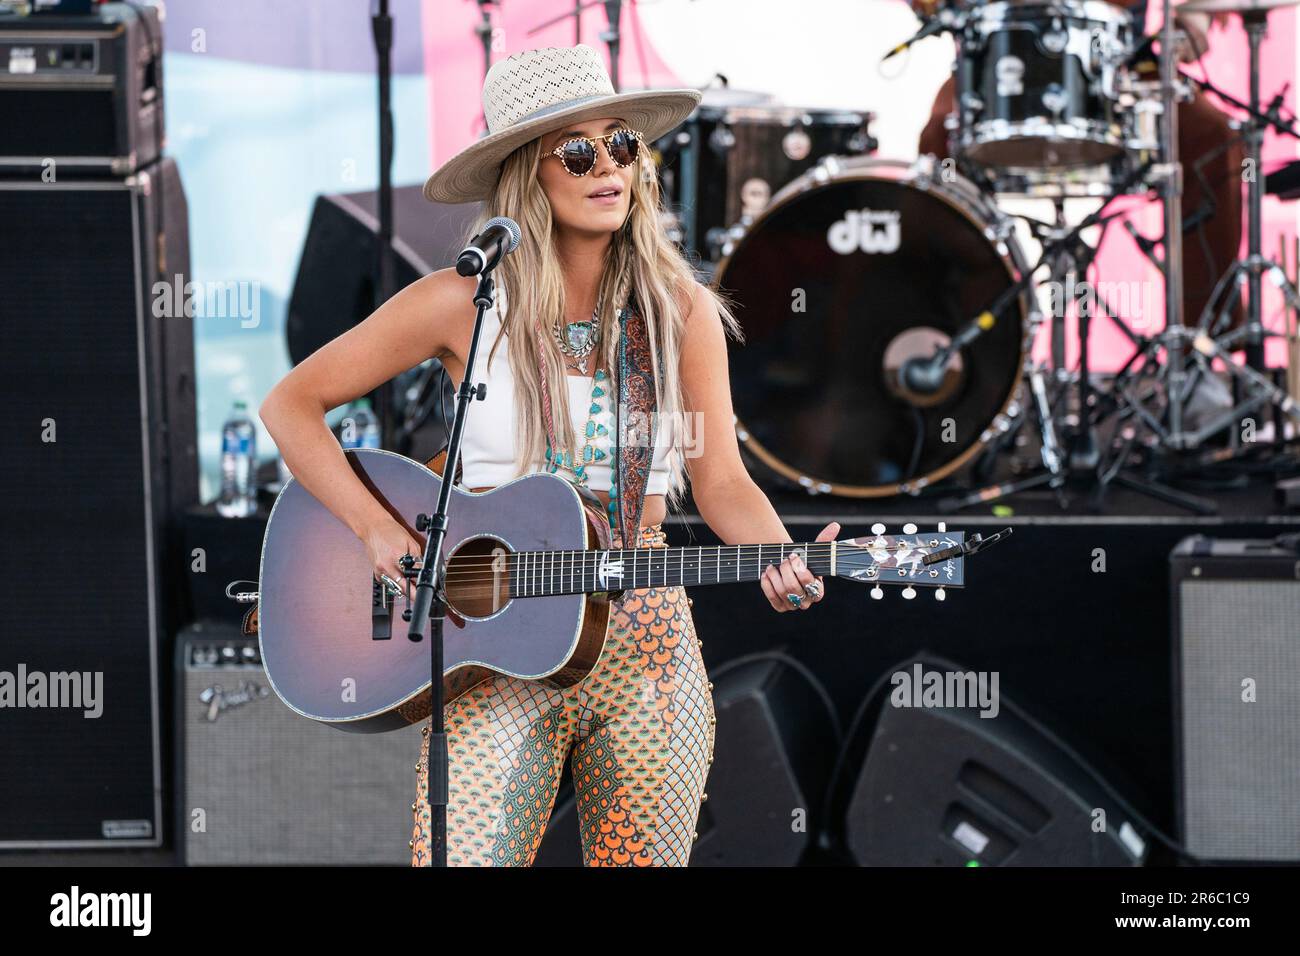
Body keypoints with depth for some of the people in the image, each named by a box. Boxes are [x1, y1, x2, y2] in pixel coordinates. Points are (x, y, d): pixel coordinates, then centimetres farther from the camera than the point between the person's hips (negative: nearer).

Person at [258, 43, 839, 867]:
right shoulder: (465, 304, -2)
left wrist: (783, 561, -16)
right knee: (464, 851, -14)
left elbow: (722, 483, 4)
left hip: (647, 644, 2)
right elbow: (292, 405, 2)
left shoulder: (679, 310, 3)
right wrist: (377, 530, -10)